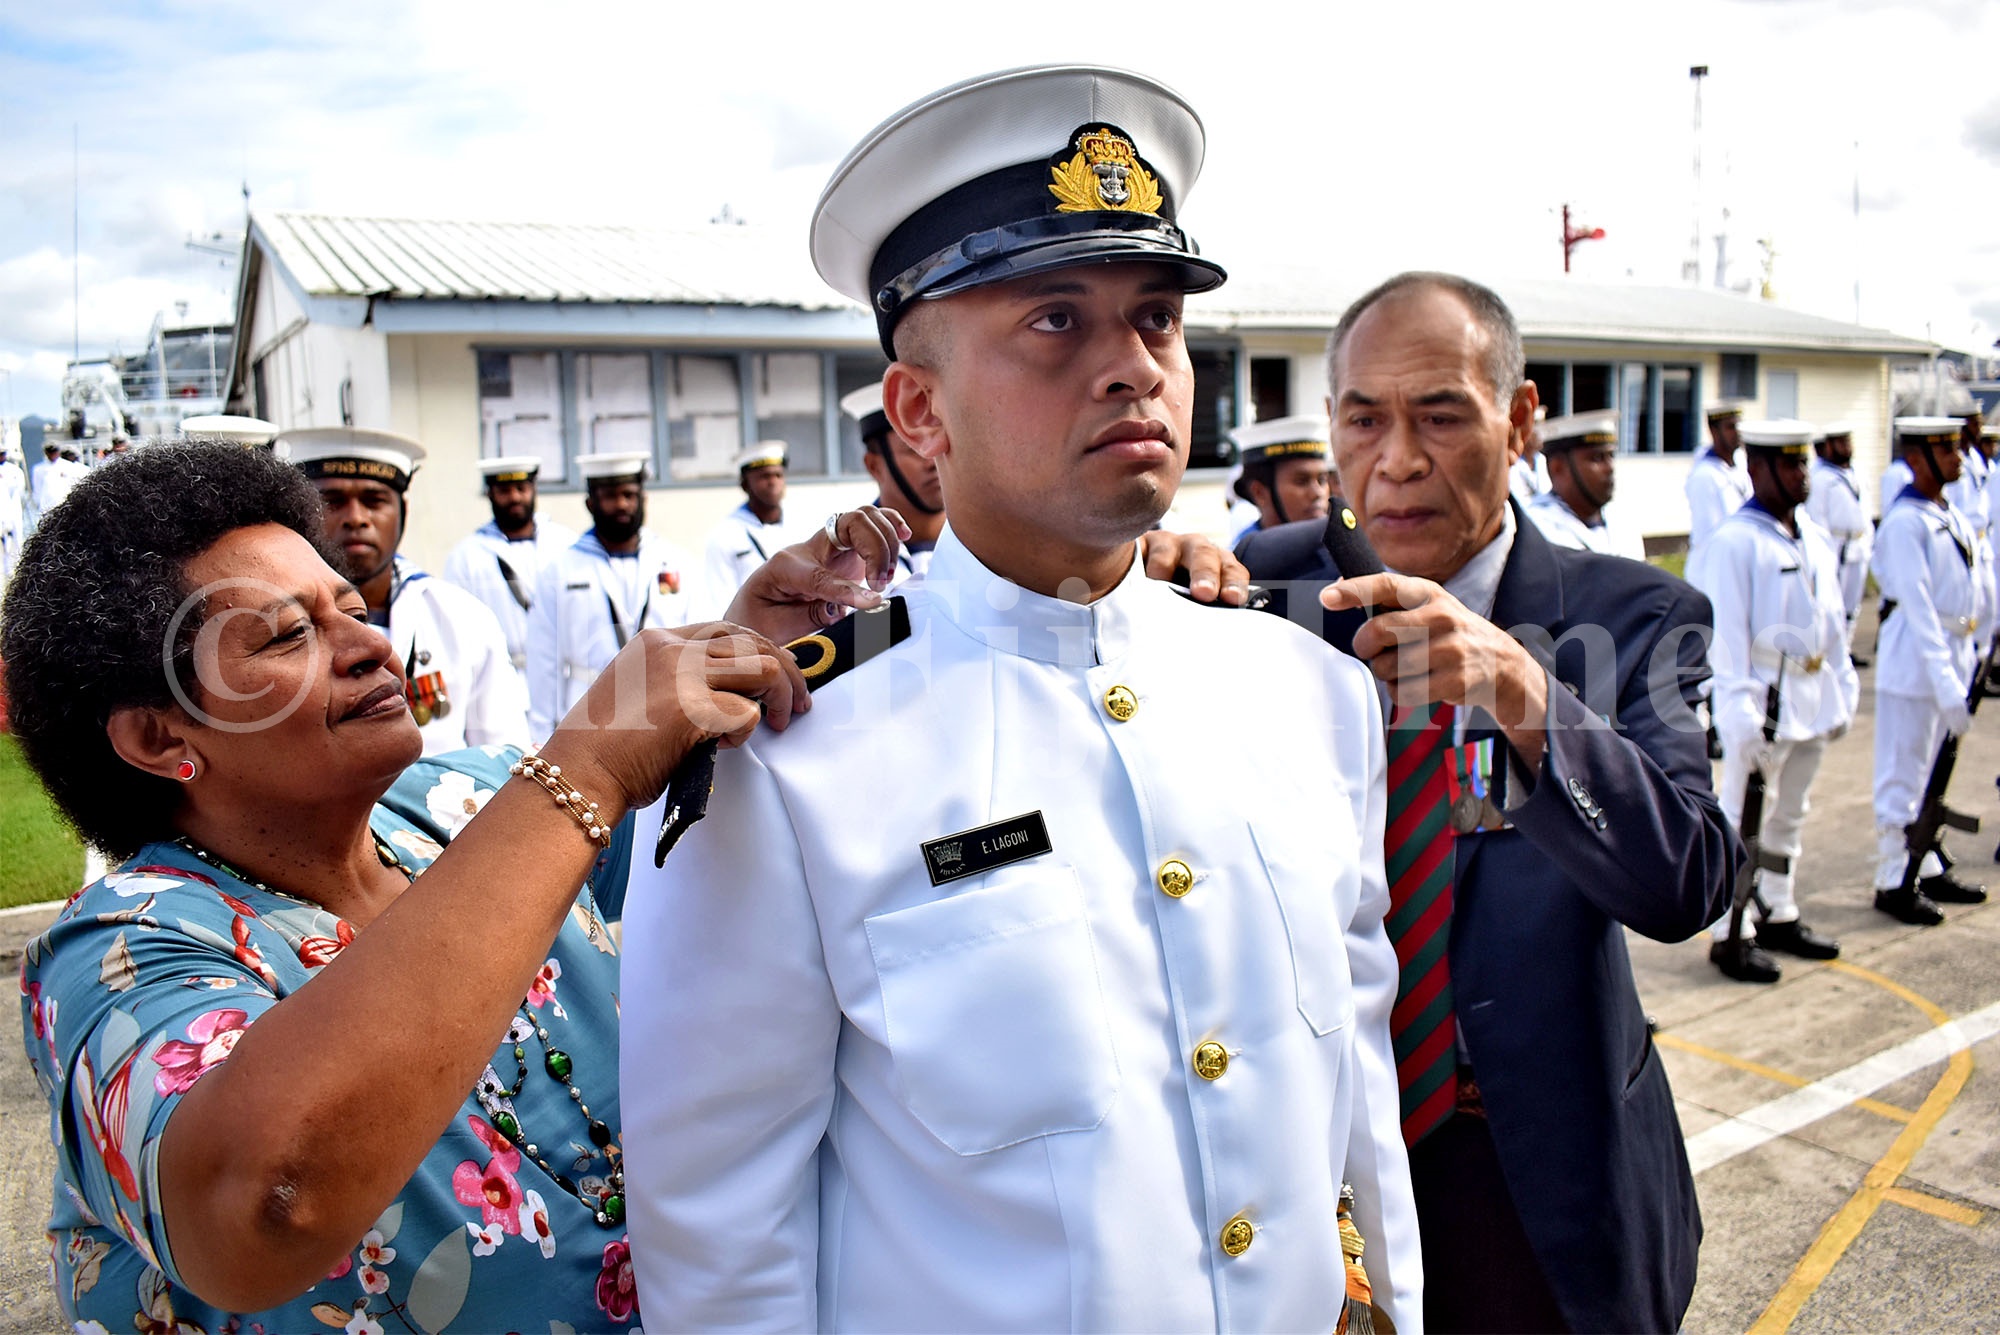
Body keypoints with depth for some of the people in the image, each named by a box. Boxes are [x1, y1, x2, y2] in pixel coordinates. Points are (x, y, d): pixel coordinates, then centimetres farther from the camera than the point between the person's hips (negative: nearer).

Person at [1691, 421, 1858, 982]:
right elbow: (1725, 632, -16)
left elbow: (1833, 619, 17)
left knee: (1789, 816, 18)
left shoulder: (1816, 537, 11)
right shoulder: (1734, 540, -13)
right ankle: (1730, 935, 7)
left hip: (1813, 698, 8)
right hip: (1765, 698, -8)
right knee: (1744, 821, -2)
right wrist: (1741, 712, -19)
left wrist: (1843, 691, 14)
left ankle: (1778, 916, 31)